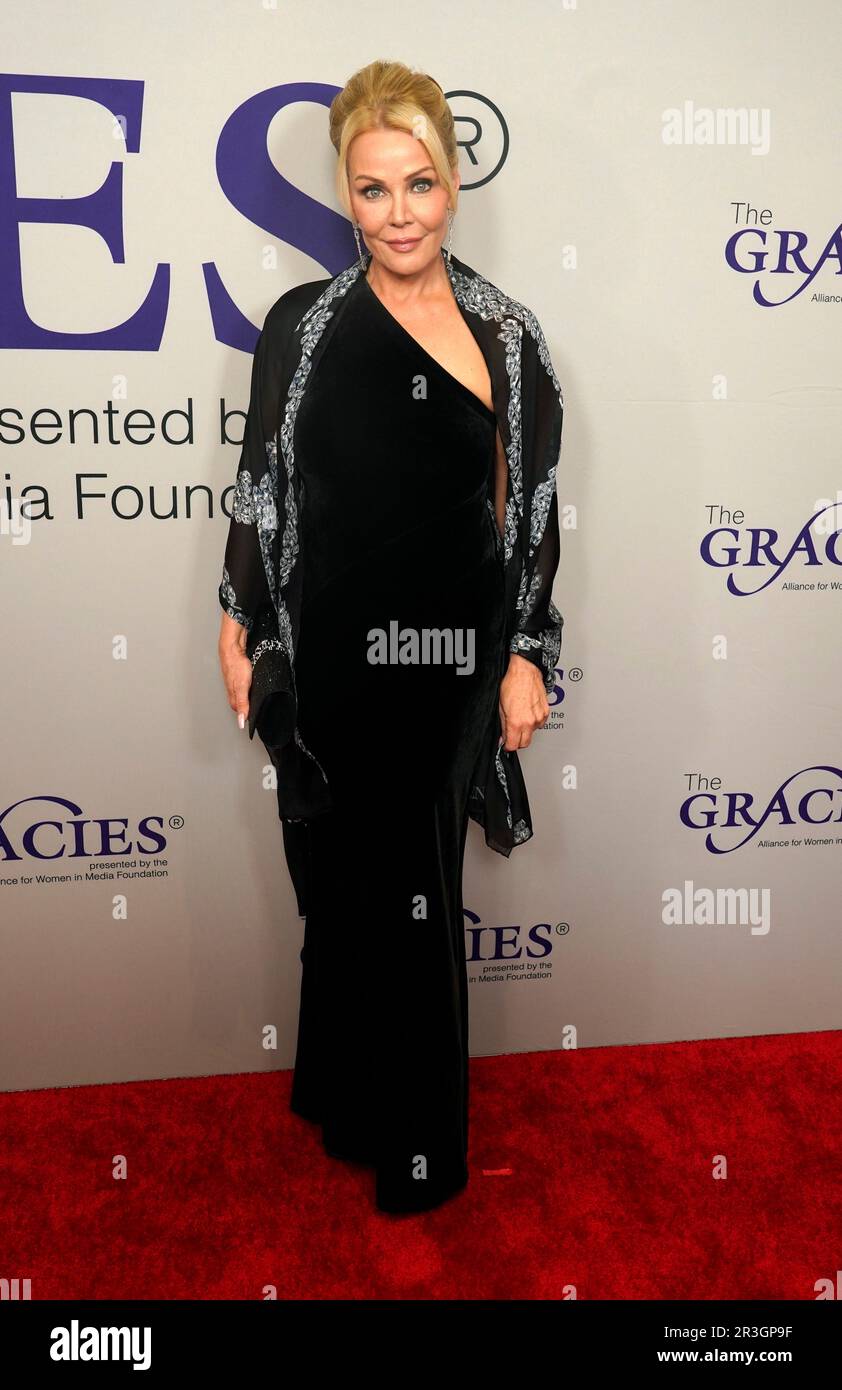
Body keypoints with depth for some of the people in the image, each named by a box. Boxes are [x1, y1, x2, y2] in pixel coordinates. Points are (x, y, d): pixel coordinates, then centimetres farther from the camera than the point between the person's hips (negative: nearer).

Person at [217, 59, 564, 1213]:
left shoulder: (506, 335, 1)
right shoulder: (302, 326, 2)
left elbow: (531, 507, 1)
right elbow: (261, 488, 5)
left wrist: (526, 657, -3)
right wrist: (238, 629, 4)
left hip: (450, 653, -1)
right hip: (327, 653, 1)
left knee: (408, 887, 10)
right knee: (349, 879, 14)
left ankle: (419, 1143, 32)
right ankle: (355, 1102, 40)